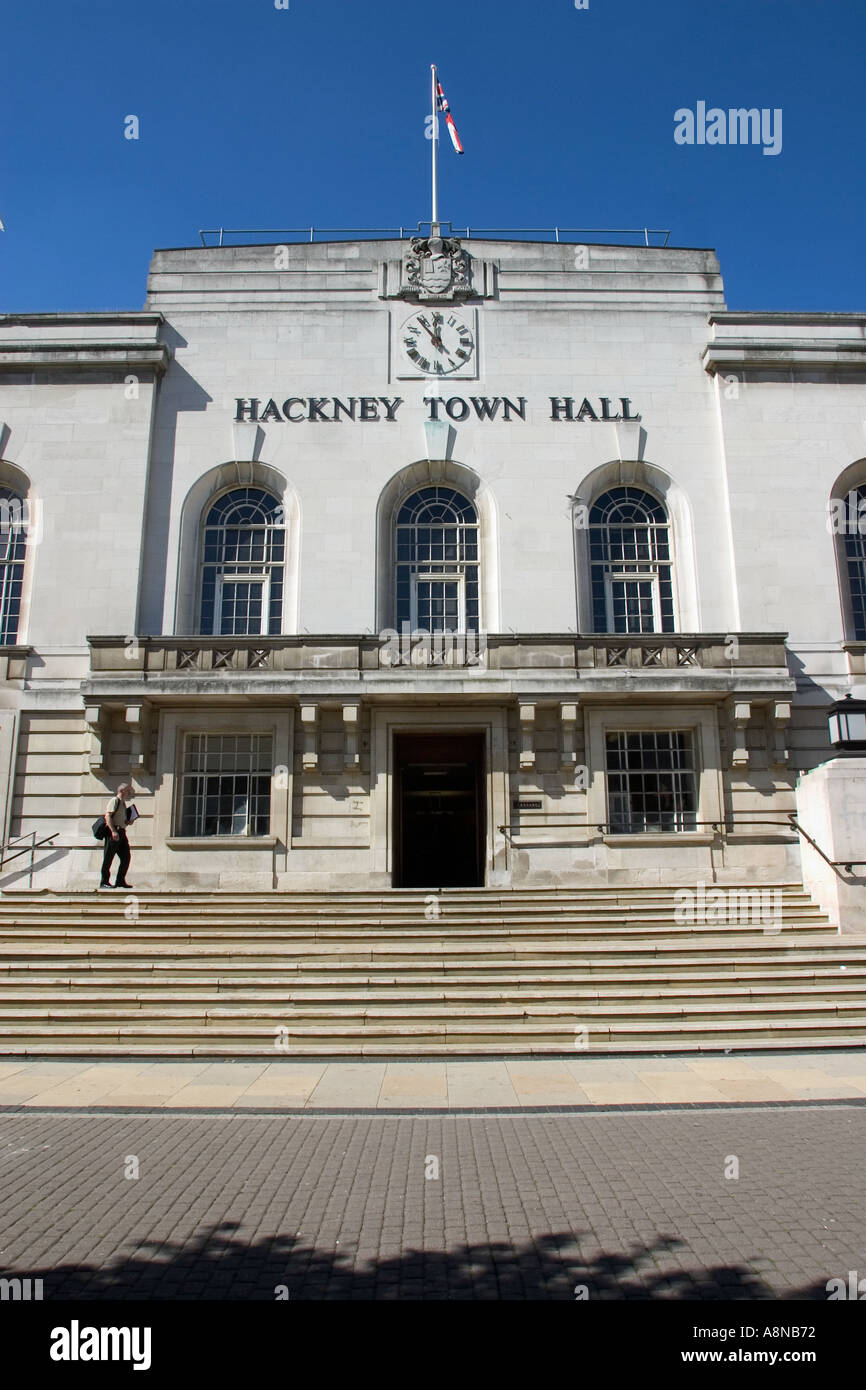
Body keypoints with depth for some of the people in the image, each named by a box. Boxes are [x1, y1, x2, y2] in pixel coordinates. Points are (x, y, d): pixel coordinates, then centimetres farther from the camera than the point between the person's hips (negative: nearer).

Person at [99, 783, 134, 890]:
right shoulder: (114, 801, -6)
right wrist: (113, 831, -26)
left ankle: (120, 881, 14)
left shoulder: (123, 803, 21)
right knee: (108, 858, -3)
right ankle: (104, 882, 3)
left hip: (121, 833, 9)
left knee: (126, 857, 7)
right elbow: (108, 816, -18)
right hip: (113, 834, -9)